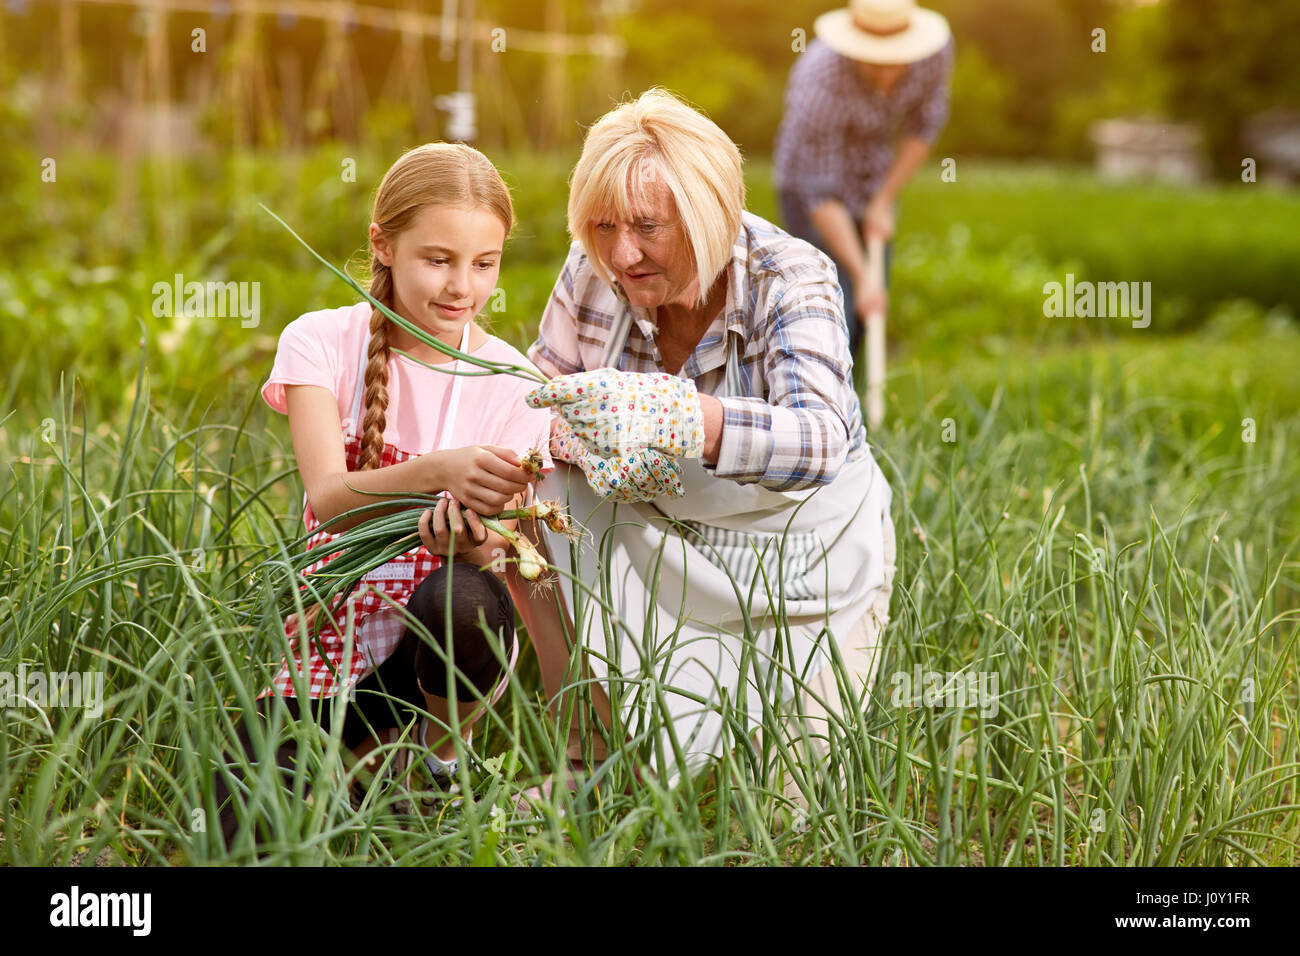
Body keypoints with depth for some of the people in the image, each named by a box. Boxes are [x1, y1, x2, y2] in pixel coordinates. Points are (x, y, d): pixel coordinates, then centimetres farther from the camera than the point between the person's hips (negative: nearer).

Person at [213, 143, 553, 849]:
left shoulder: (511, 384, -3)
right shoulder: (322, 342, -4)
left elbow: (513, 559, -7)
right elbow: (328, 498, -19)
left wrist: (478, 543, -33)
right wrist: (438, 470, -39)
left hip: (451, 636, 0)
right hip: (336, 629, 0)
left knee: (462, 598, -37)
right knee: (243, 835, -20)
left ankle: (443, 762, -6)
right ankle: (371, 745, 11)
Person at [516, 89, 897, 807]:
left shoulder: (790, 279, -26)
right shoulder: (594, 271, -14)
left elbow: (820, 441, -43)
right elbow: (540, 395, -3)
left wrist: (675, 418, -61)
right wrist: (581, 436, -30)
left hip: (801, 553, -4)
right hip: (663, 538, 4)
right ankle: (588, 758, -7)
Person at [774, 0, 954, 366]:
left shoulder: (936, 48, -25)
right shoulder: (821, 79, -38)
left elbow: (924, 126, -6)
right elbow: (820, 193, -31)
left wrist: (883, 204, -12)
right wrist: (862, 279, -32)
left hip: (872, 175, 5)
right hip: (811, 181, -5)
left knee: (867, 311, 11)